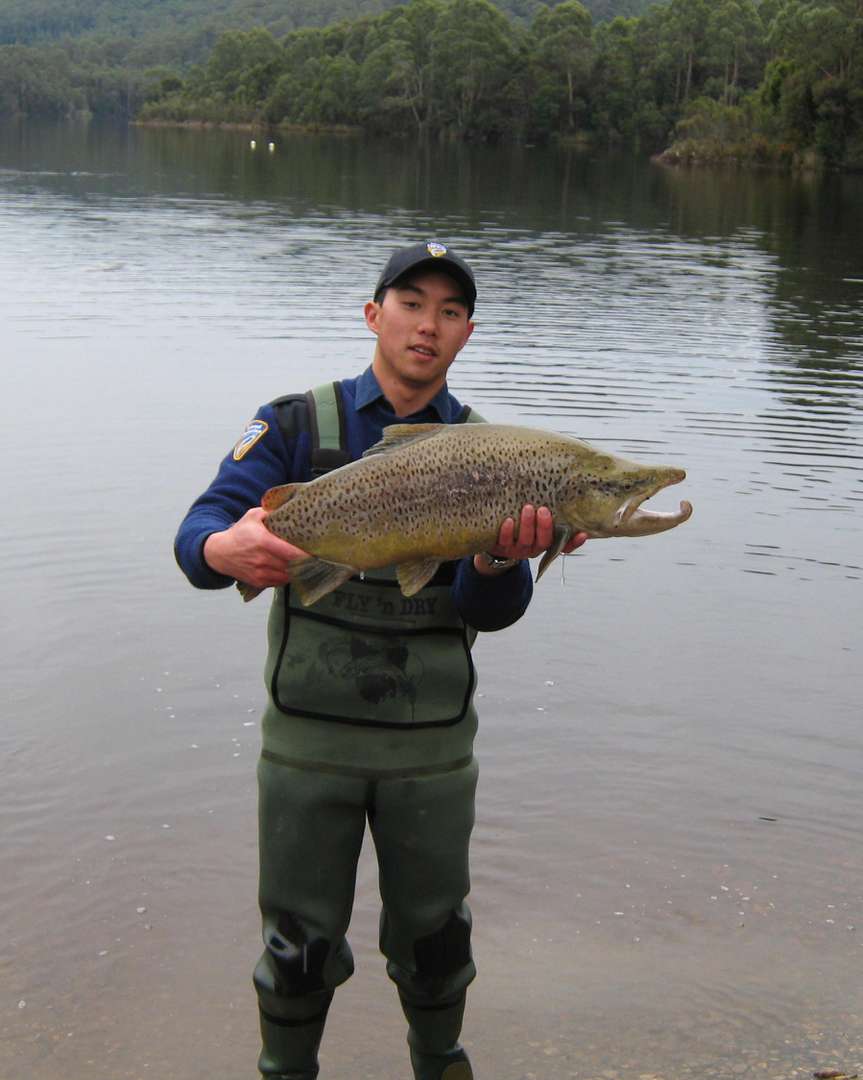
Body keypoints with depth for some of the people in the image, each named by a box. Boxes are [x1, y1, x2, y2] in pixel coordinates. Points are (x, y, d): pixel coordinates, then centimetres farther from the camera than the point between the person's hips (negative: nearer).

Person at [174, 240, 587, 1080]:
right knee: (300, 940, 9)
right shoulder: (296, 427, -3)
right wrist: (225, 549, -40)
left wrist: (502, 560, -32)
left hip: (432, 741, 2)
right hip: (310, 735, -1)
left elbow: (492, 611, -8)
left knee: (432, 935, 15)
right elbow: (198, 531, -16)